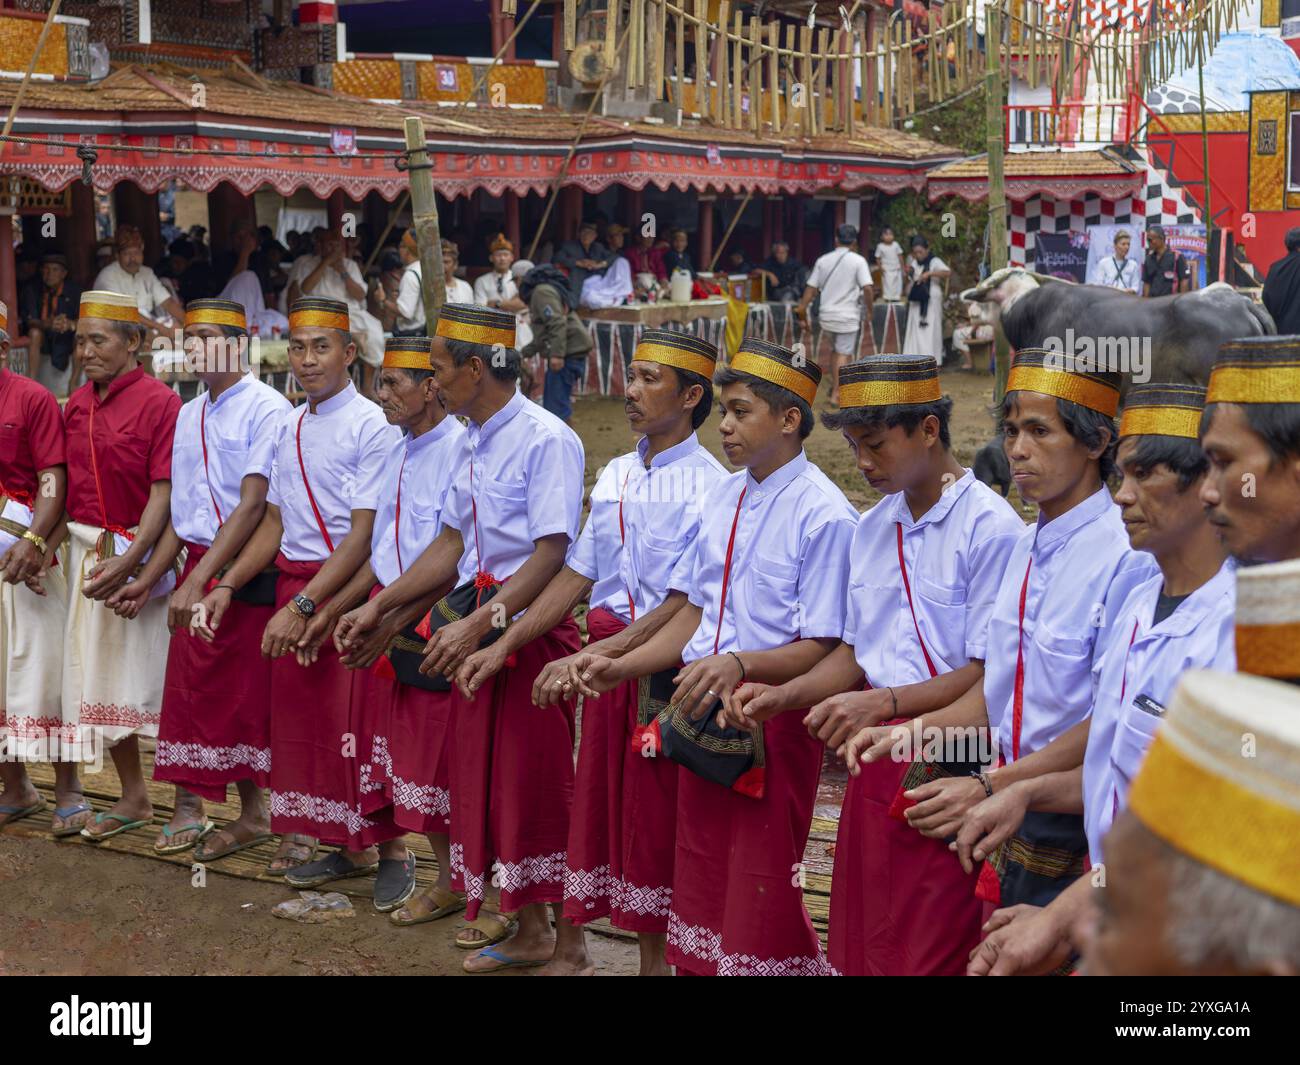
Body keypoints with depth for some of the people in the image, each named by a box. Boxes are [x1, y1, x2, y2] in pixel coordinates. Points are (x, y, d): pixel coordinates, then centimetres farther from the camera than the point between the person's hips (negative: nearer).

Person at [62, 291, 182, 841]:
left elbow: (164, 492, -16)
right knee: (98, 672, 11)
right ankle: (133, 797, 25)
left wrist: (129, 564, -23)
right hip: (86, 554, 7)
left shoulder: (160, 402, -11)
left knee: (157, 674, -1)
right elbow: (65, 486, 12)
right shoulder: (77, 404, 10)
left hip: (143, 554, -7)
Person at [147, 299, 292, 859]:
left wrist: (200, 580, -22)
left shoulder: (267, 409, -11)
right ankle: (188, 808, 20)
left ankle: (254, 812, 13)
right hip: (198, 564, 7)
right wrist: (146, 578, 12)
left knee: (248, 694, 0)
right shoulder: (190, 415, 13)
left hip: (249, 572, -7)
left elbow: (253, 504, -18)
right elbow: (182, 510, 17)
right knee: (189, 685, 9)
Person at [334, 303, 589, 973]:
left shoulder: (547, 440, -14)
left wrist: (478, 625, -25)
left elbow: (551, 554, -20)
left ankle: (566, 942, 11)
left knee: (537, 780, -2)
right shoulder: (476, 442, 13)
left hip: (532, 625, -8)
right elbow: (451, 546, 17)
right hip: (478, 624, 8)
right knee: (484, 776, 12)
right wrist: (377, 607, 13)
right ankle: (526, 927, 26)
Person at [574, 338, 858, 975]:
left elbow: (821, 649, -16)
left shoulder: (824, 515, -15)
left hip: (770, 721, -7)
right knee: (700, 881, 16)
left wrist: (738, 665, -31)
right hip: (701, 713, 7)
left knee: (761, 898, 1)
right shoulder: (721, 498, 8)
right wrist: (621, 668, 4)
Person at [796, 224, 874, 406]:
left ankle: (834, 386, 27)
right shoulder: (858, 261, -7)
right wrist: (868, 312, -5)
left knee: (835, 350, 23)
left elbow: (811, 287, 2)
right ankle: (836, 394, -2)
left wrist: (802, 308, 9)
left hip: (826, 314, 4)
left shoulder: (823, 260, 4)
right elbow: (867, 288, -15)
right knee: (844, 354, 1)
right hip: (848, 316, -4)